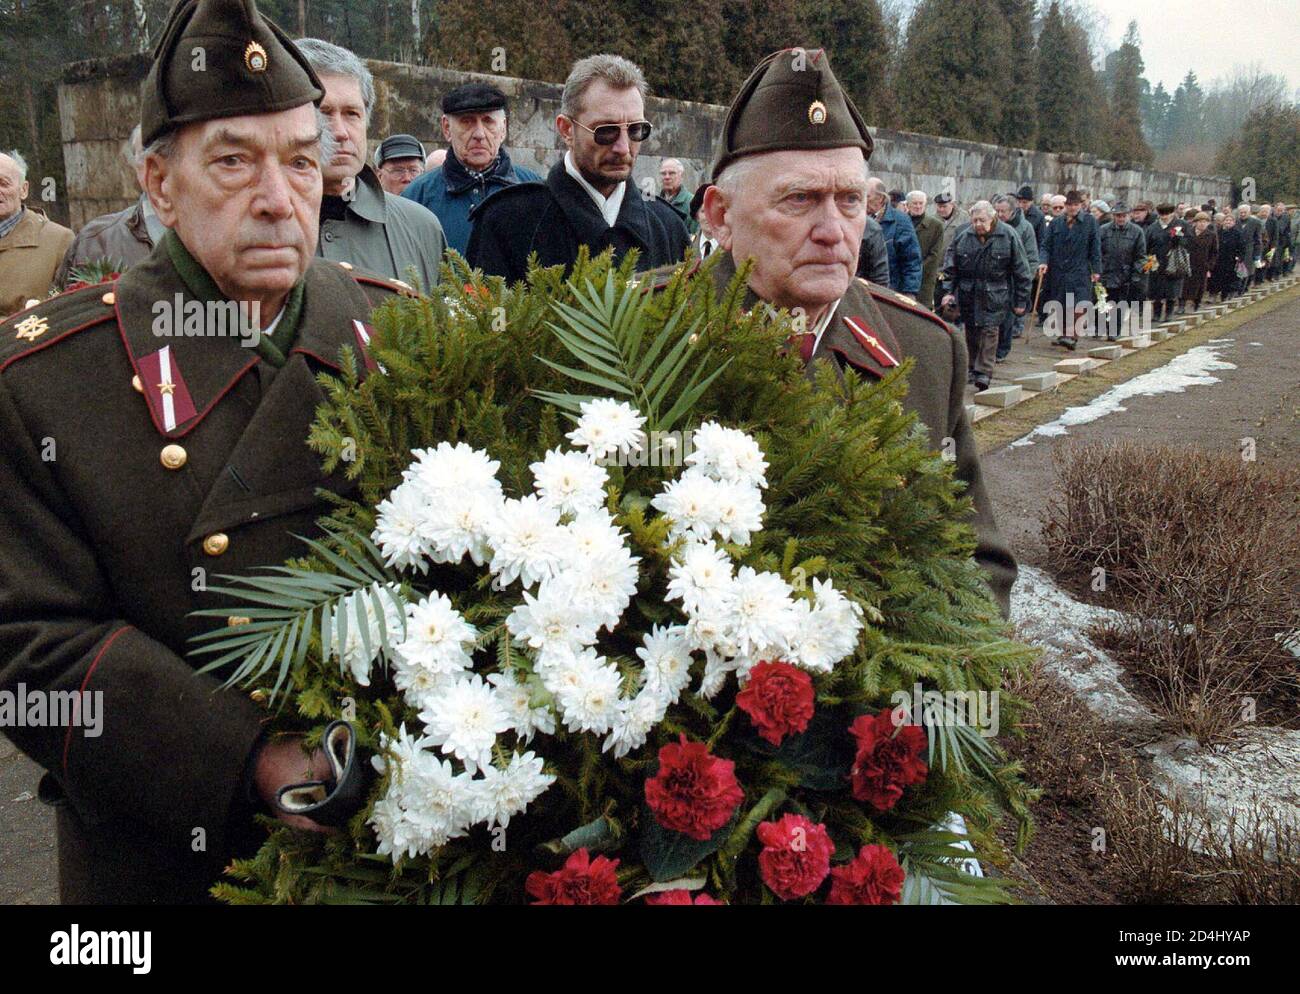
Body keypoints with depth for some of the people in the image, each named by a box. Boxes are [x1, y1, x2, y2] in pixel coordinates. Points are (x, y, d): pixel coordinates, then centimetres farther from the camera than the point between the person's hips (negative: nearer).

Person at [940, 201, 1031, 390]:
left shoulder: (1008, 236, -9)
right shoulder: (964, 236, -2)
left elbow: (1021, 270, -4)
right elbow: (950, 266, 6)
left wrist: (1021, 301, -4)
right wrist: (949, 291, -3)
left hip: (995, 294, -3)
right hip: (968, 293, 3)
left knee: (990, 329, -10)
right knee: (971, 331, 11)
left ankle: (984, 373, -9)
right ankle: (973, 368, 26)